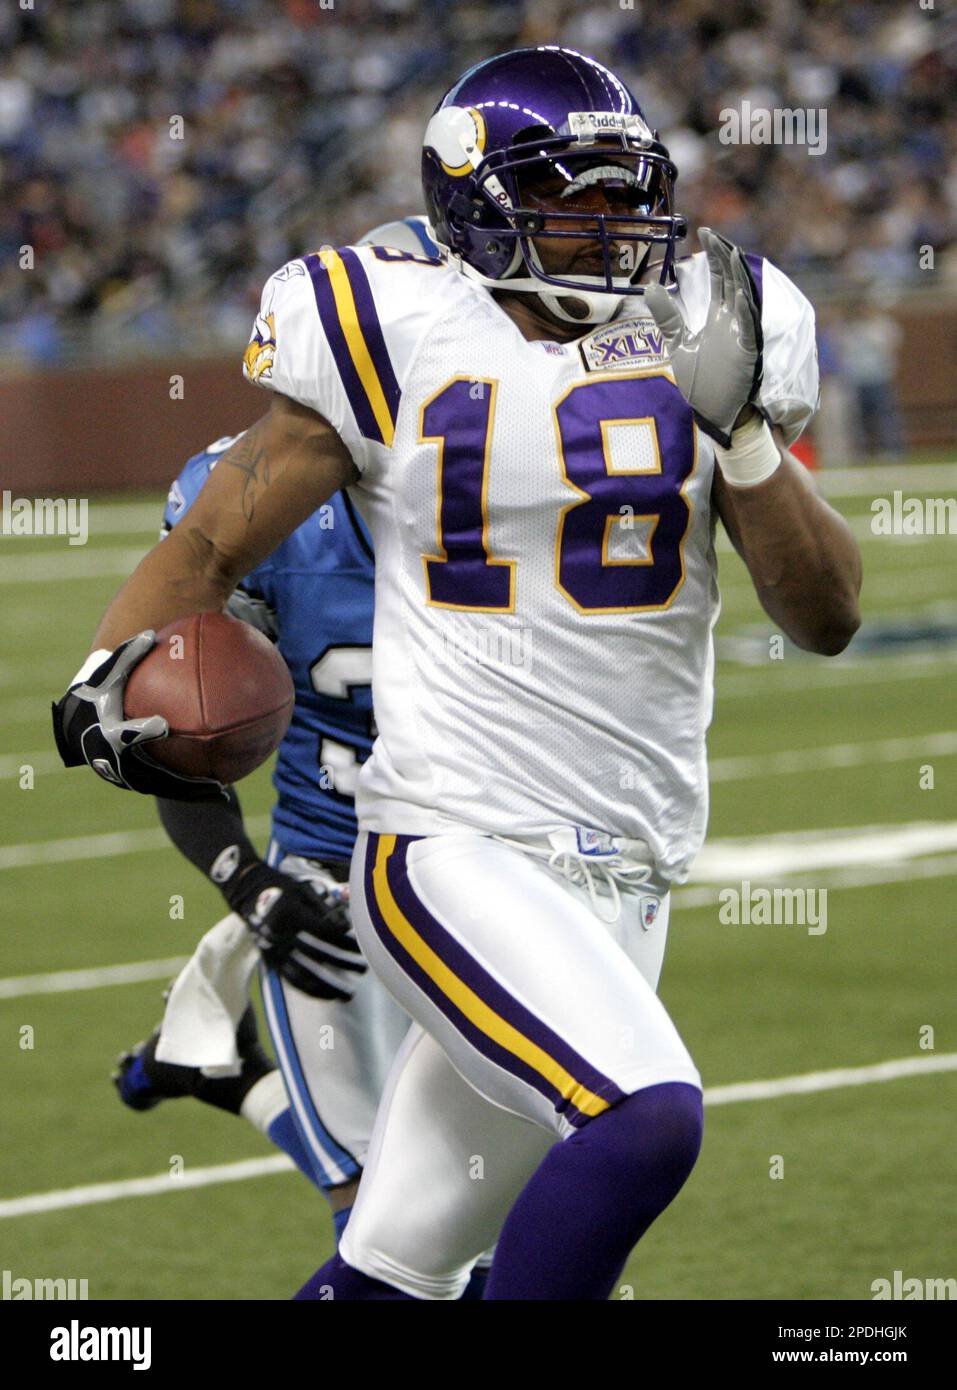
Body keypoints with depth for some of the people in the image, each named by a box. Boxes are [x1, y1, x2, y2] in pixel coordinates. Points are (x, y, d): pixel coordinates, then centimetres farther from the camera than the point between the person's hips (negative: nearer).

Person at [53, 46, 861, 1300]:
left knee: (394, 1272, 9)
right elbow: (212, 544, 6)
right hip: (453, 854, -4)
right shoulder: (398, 345, -2)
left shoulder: (700, 341, 7)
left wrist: (741, 433, -10)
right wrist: (108, 675, -12)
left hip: (624, 883, 4)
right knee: (645, 1122, -28)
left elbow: (826, 617, 4)